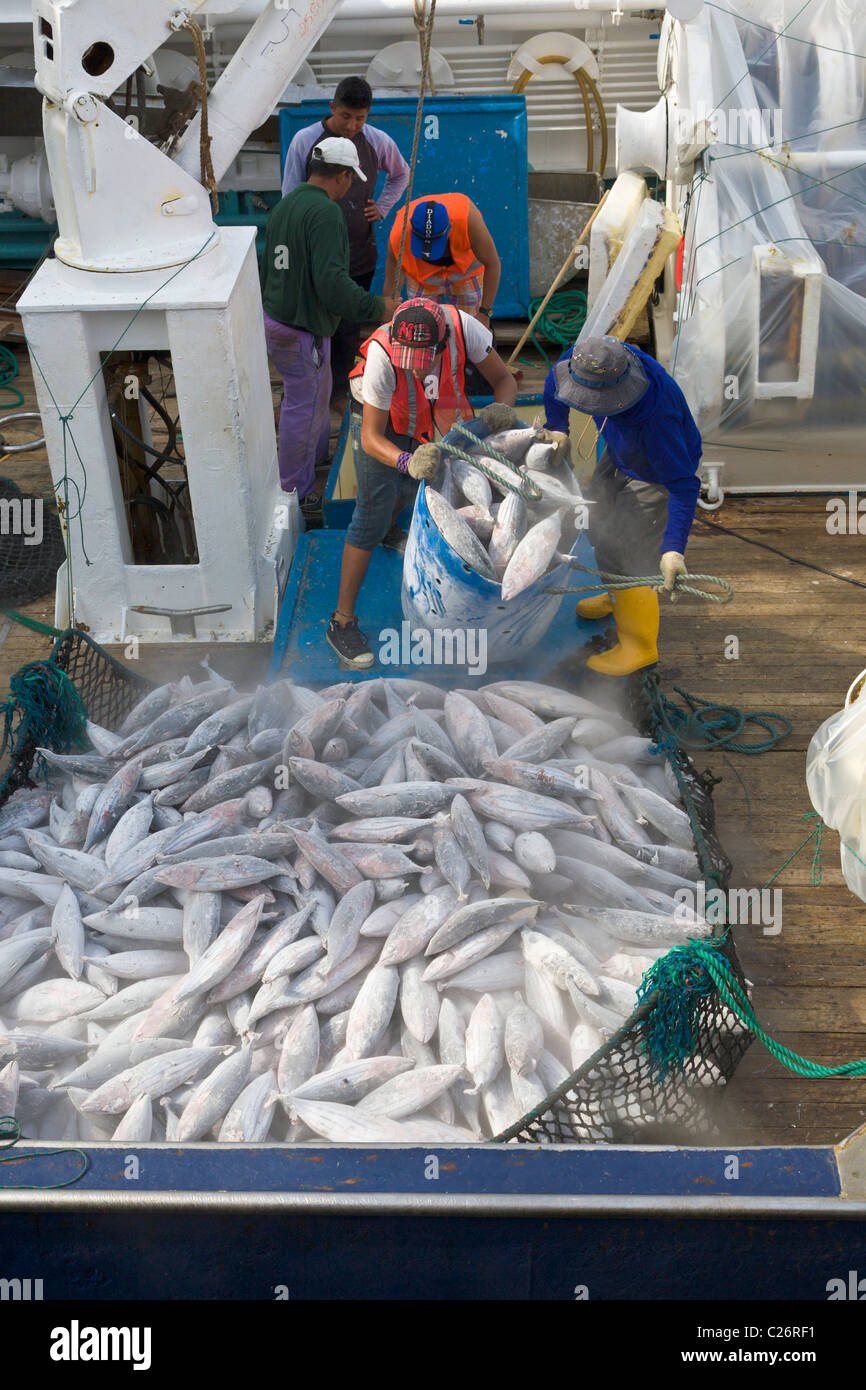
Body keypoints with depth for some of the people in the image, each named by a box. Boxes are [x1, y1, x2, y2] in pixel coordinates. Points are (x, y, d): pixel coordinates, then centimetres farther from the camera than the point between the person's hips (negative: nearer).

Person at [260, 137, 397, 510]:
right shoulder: (325, 212, -20)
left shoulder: (285, 204, 10)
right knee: (303, 408, 3)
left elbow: (268, 267, 19)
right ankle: (296, 493, 15)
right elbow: (332, 283, -29)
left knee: (317, 391, 28)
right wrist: (377, 307, -20)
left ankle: (320, 455, 49)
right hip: (302, 330, -10)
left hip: (274, 317, 10)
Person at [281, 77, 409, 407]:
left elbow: (401, 174, 21)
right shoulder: (305, 141, -7)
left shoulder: (378, 141, -1)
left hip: (359, 253, 2)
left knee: (349, 327, 8)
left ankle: (340, 388, 25)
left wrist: (382, 208, 9)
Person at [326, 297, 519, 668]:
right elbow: (371, 439, -38)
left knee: (414, 479, 28)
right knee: (371, 516, -8)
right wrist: (407, 461, -57)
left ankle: (387, 531, 64)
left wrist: (500, 408, -43)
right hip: (382, 418, -4)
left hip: (426, 420, 5)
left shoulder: (463, 327, -36)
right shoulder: (382, 355, -43)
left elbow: (503, 378, -20)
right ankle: (342, 621, 0)